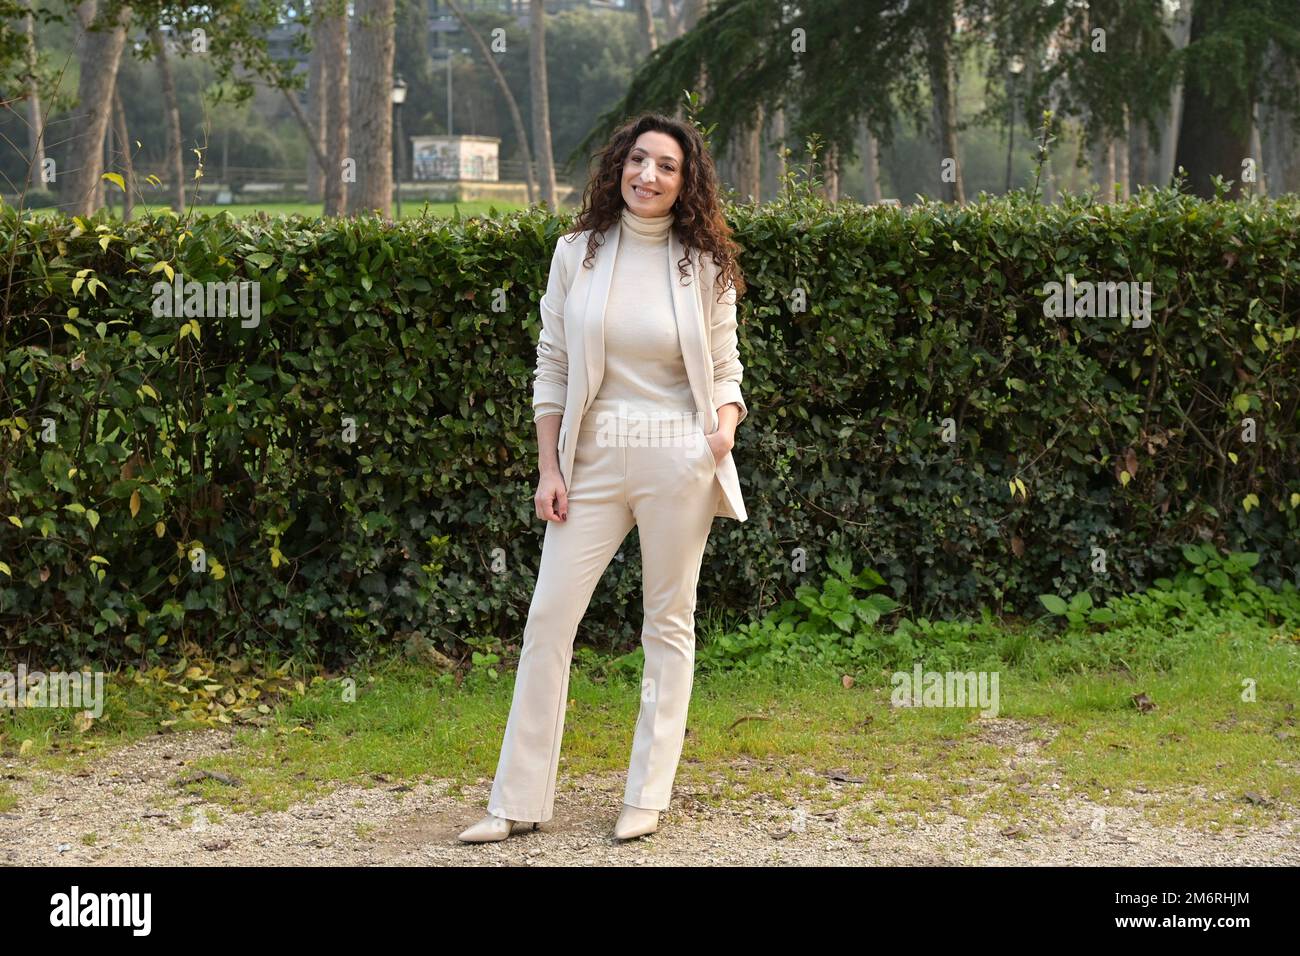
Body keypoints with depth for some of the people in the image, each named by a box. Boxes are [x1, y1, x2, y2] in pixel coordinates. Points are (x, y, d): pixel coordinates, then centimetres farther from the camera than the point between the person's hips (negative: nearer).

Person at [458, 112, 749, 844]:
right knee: (549, 617, -1)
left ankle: (647, 797, 15)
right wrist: (549, 469, 1)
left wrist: (726, 423, -15)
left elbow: (725, 366, 7)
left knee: (670, 624, 6)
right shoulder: (577, 253, 4)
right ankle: (519, 802, 6)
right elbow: (552, 368, 6)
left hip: (678, 462, -1)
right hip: (593, 460, 1)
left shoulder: (705, 265, 2)